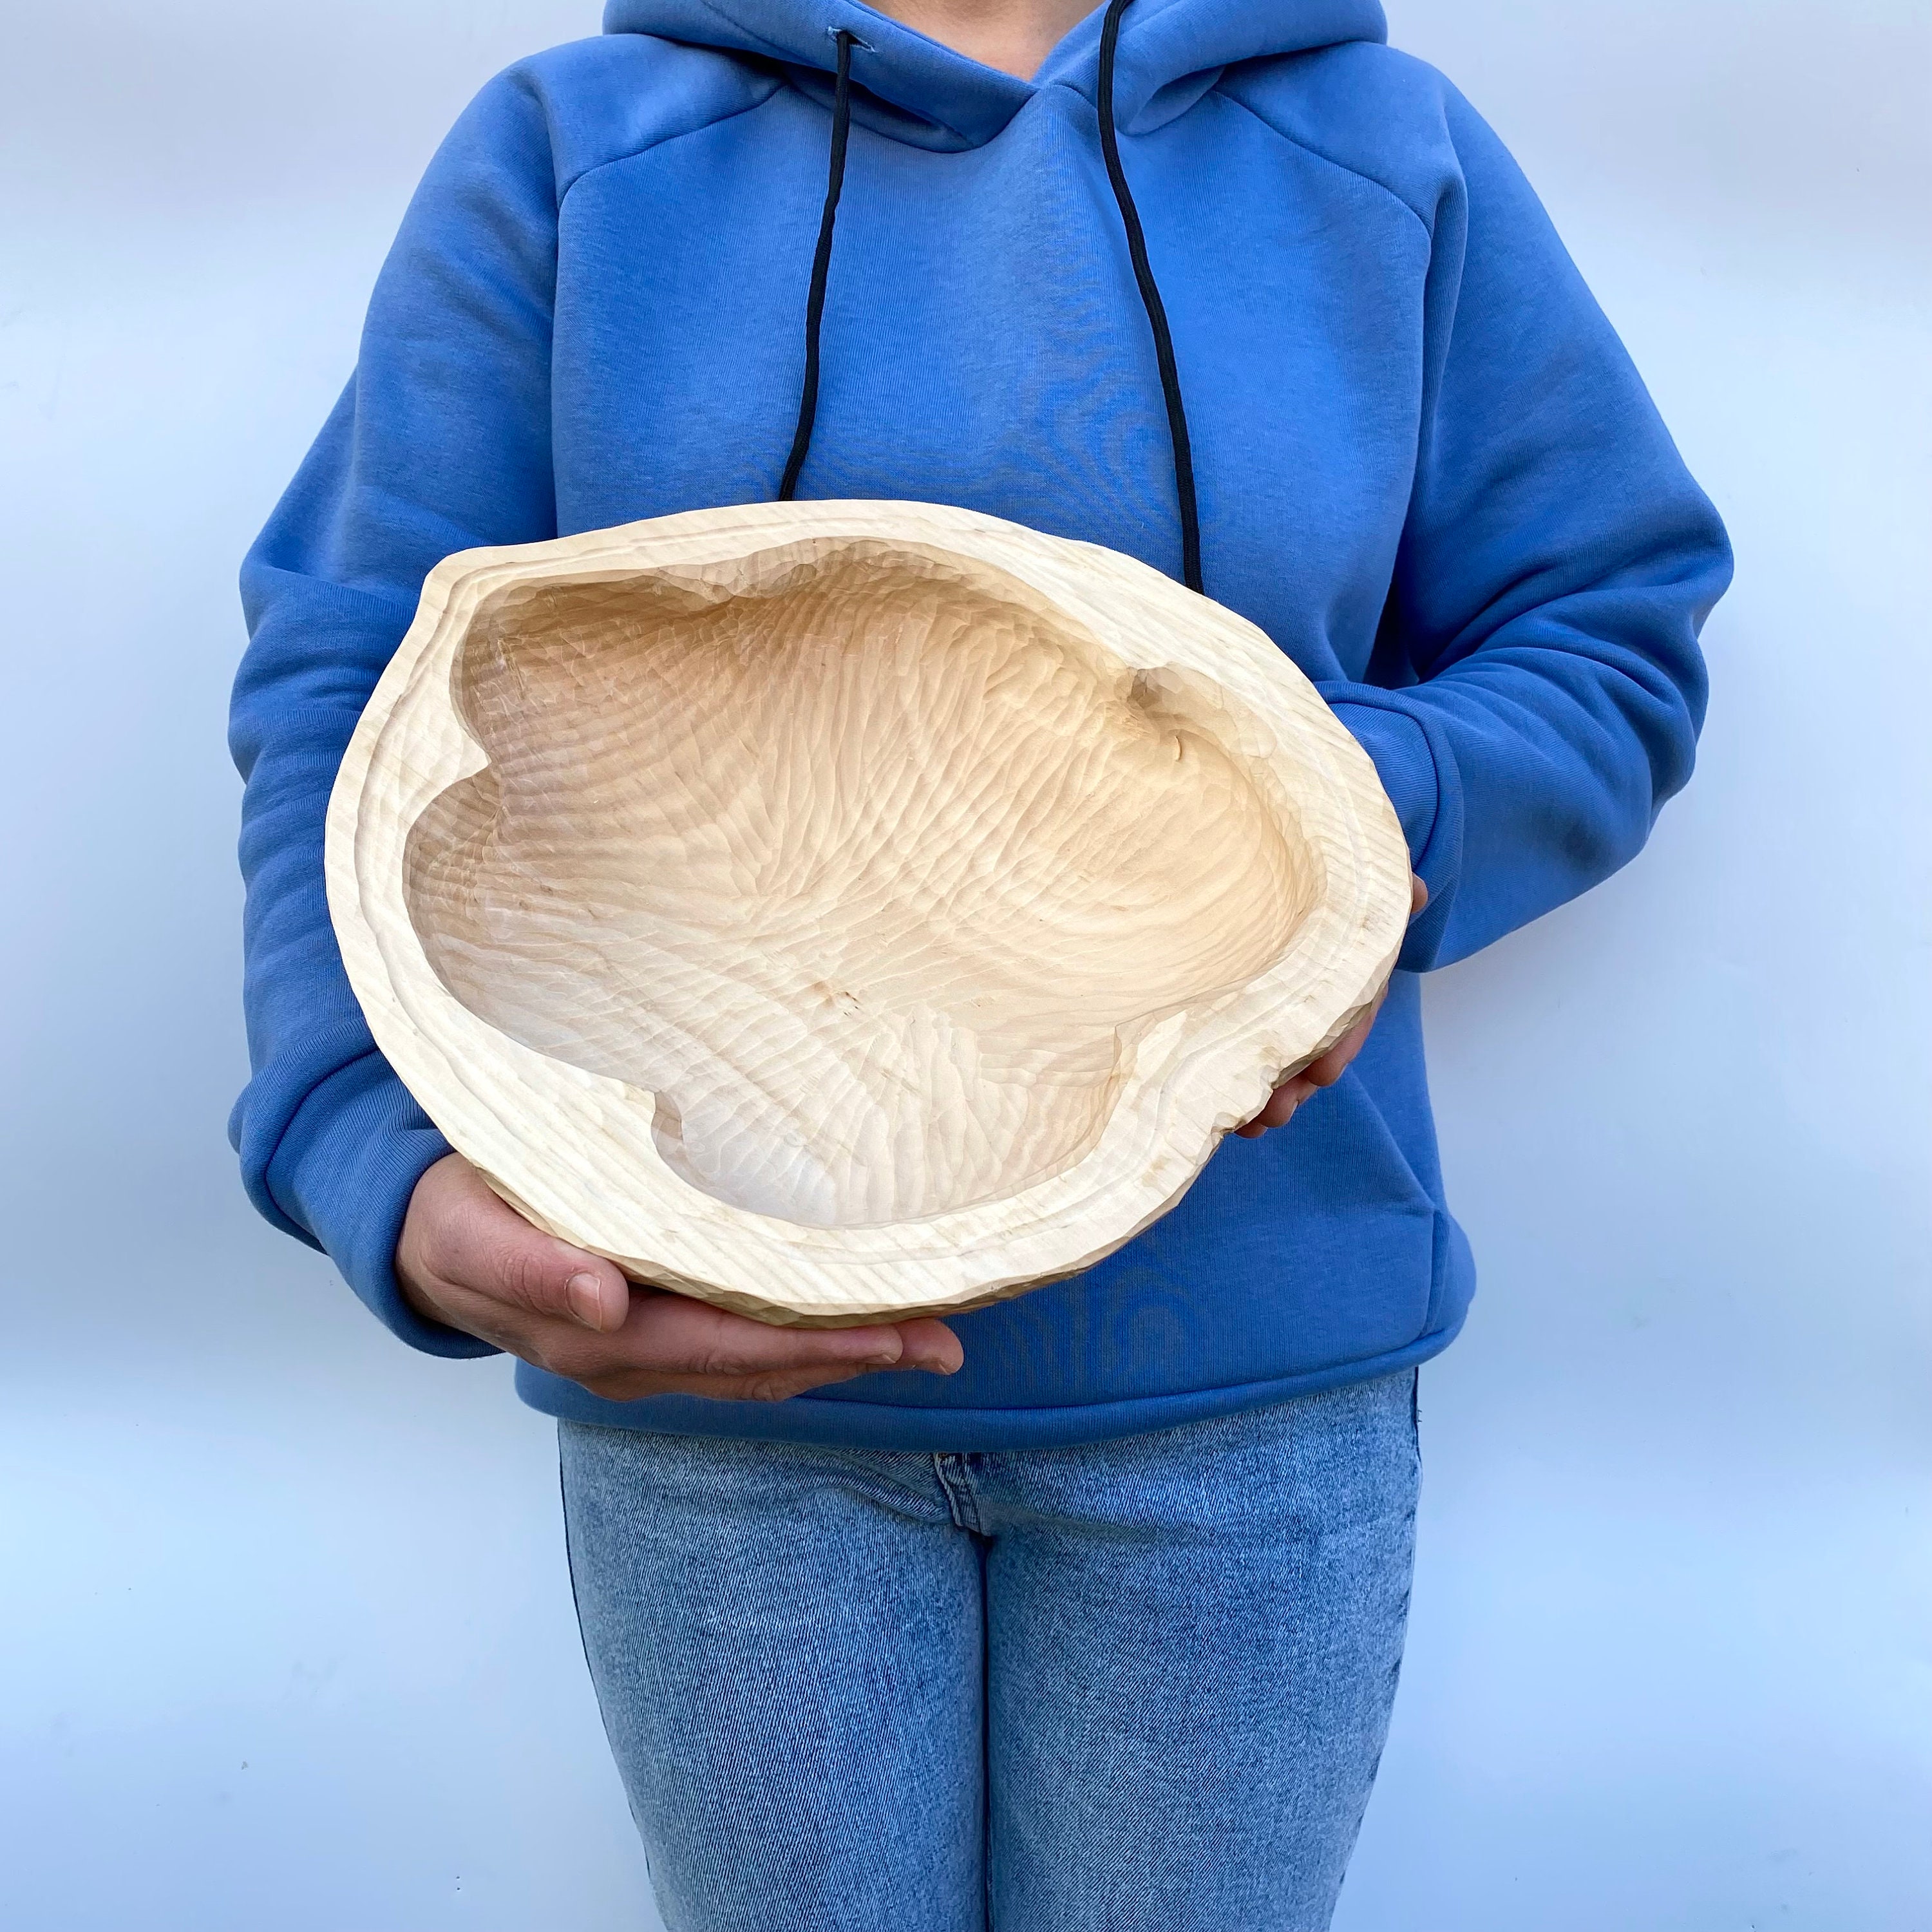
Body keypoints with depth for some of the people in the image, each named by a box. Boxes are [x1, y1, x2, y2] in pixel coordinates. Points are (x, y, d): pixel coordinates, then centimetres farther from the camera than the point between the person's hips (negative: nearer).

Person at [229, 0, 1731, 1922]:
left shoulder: (1387, 154, 6)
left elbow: (1612, 647, 6)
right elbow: (349, 697, -6)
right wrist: (395, 1166, -24)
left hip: (1246, 1354, 2)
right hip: (705, 1355, 0)